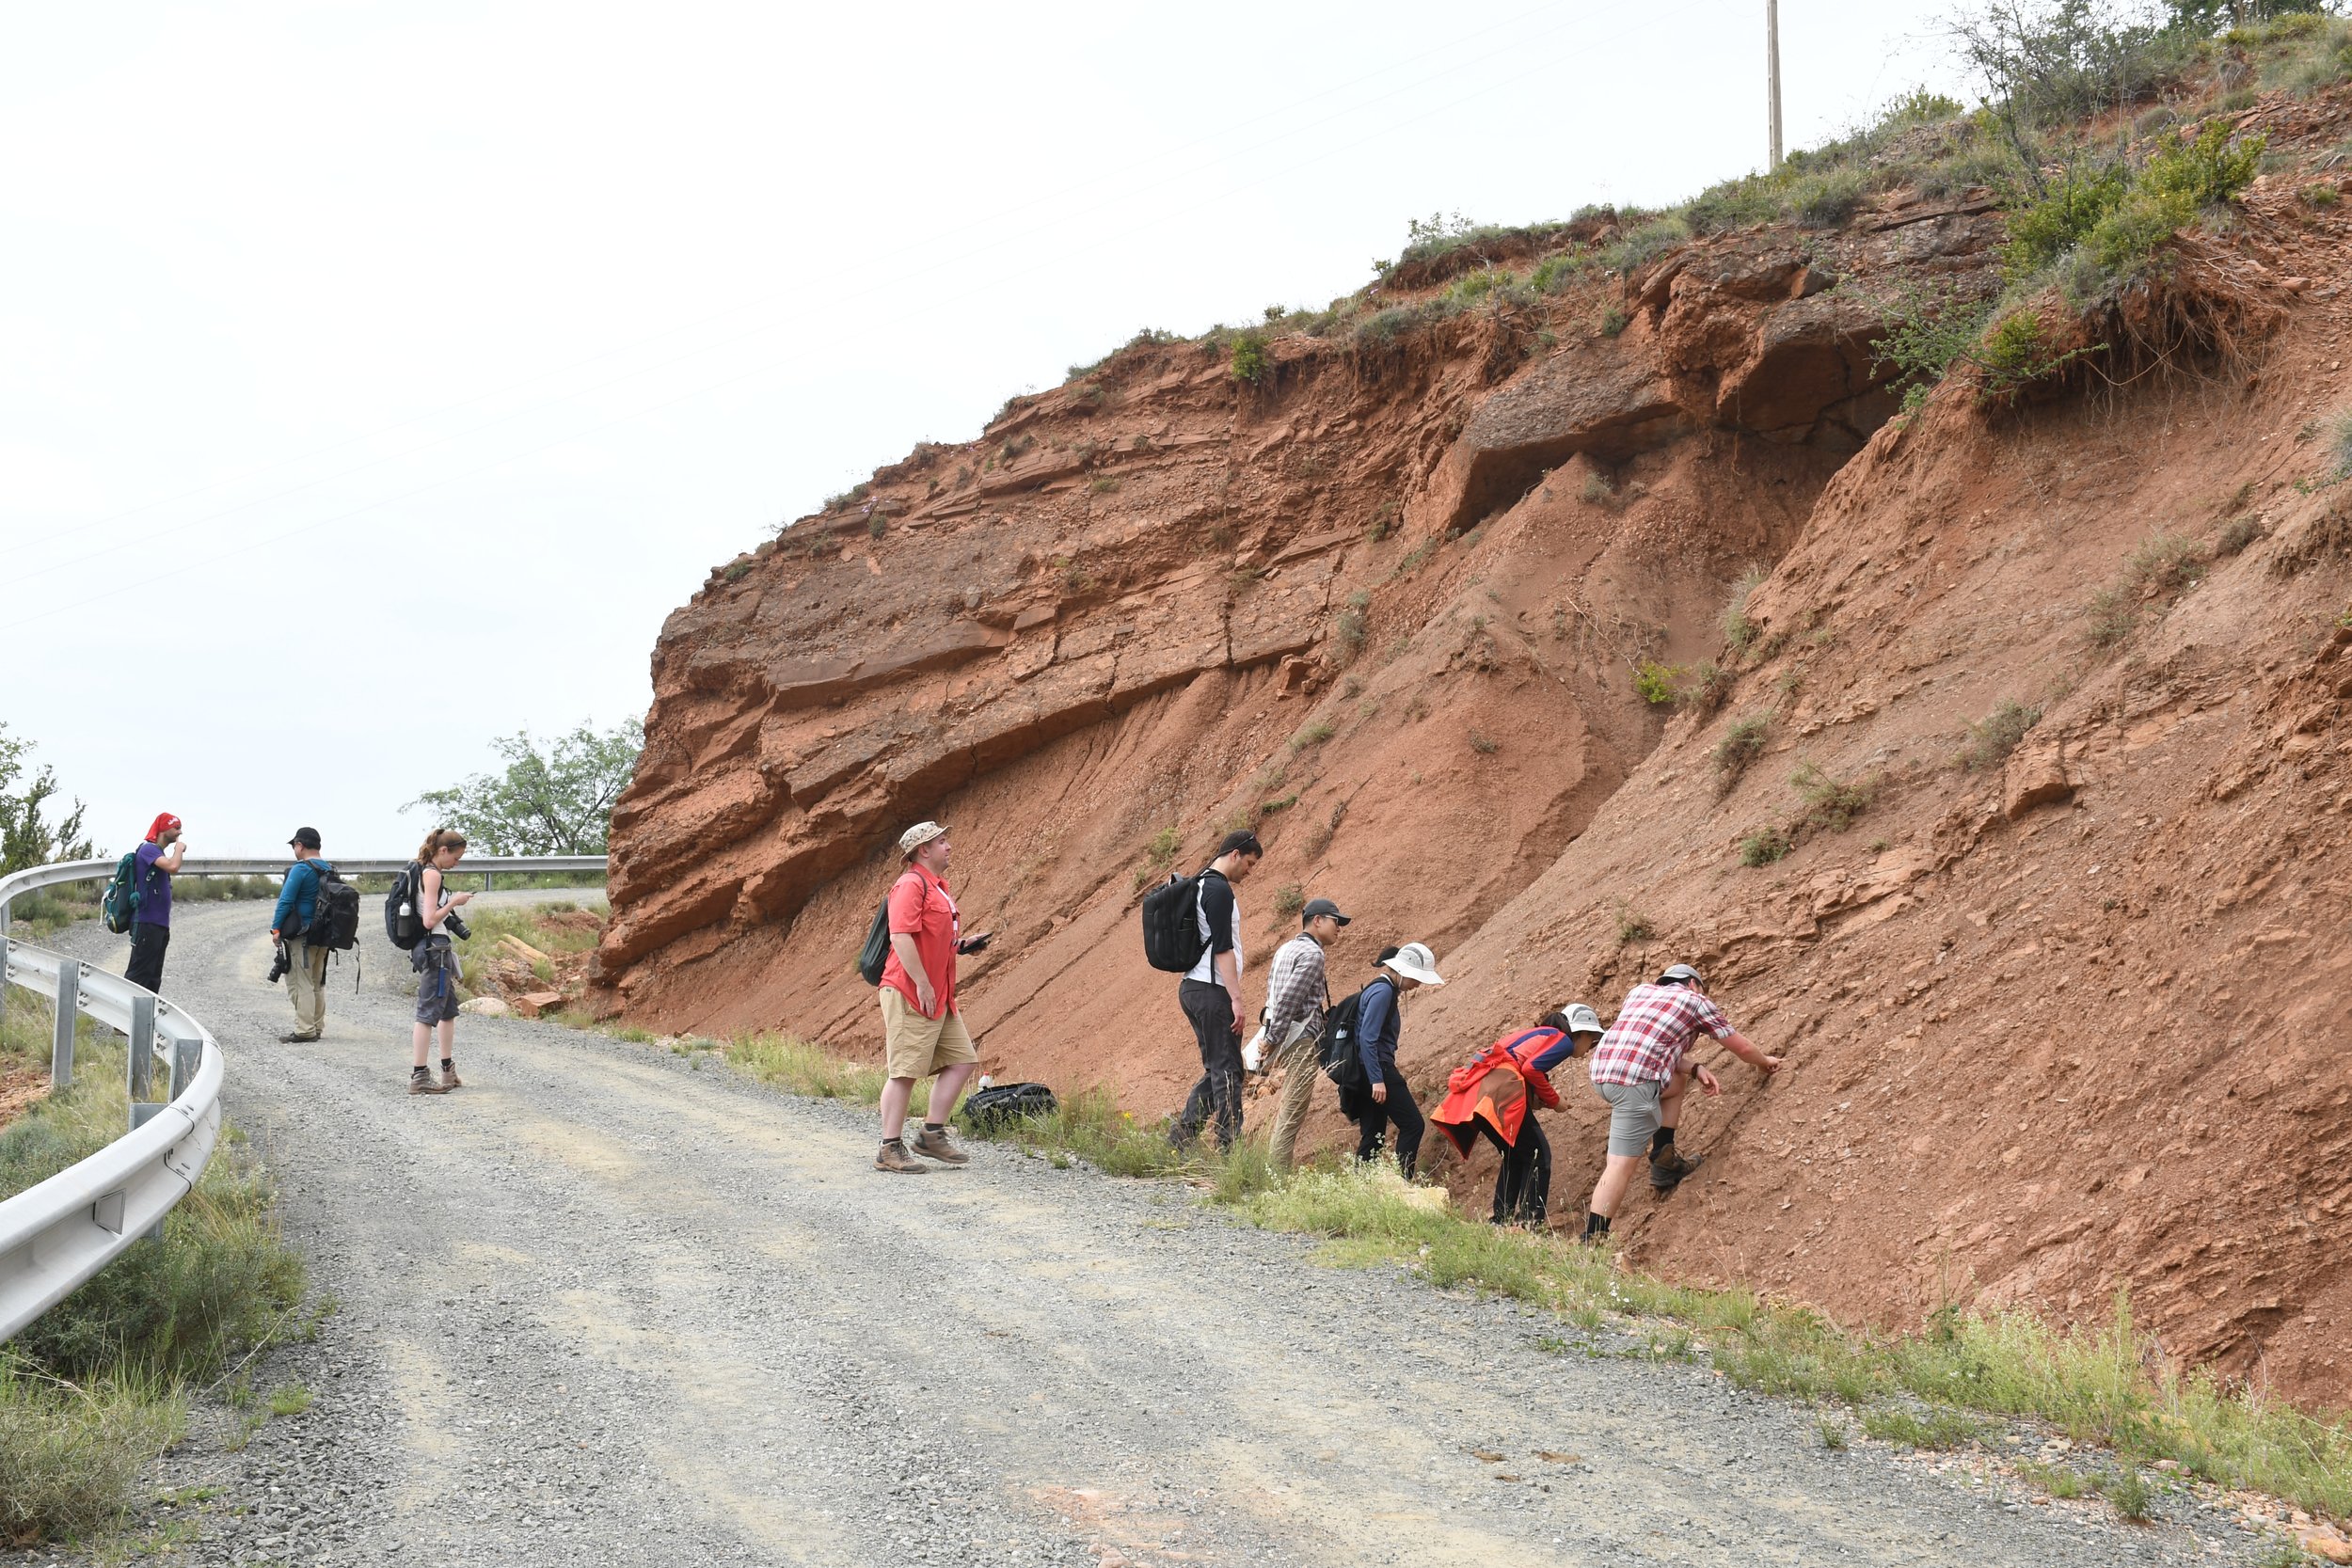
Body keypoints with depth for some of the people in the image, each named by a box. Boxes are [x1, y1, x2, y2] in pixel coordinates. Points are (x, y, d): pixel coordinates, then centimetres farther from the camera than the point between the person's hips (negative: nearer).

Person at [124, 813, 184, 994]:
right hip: (147, 923, -10)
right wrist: (179, 848, -11)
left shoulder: (159, 853, 18)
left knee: (153, 977, 10)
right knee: (138, 975, -12)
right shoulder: (148, 849, -11)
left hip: (159, 924, 10)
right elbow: (173, 867, -29)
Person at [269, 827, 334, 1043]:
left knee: (300, 983, -6)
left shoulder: (301, 869, -13)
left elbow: (286, 901, -16)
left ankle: (305, 1030, -10)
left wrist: (276, 928, -10)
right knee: (317, 982, 15)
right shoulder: (330, 870, 12)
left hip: (302, 935, -8)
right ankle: (317, 1027, 18)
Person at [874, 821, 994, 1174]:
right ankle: (890, 1151, -1)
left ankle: (932, 1135, 13)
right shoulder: (911, 884, -12)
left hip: (939, 996, 10)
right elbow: (900, 936, -22)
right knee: (905, 1072, -7)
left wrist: (961, 944, 12)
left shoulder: (937, 886, 20)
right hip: (910, 993, -10)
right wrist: (922, 983, -23)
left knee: (962, 1060, 7)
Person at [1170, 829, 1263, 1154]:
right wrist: (1236, 999, -20)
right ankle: (1229, 1148, -6)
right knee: (1227, 1070, -6)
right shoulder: (1219, 890, -14)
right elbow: (1222, 949, -20)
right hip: (1212, 991, -10)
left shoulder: (1200, 885, 18)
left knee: (1215, 1070, 13)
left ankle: (1178, 1140, 10)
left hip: (1192, 988, 10)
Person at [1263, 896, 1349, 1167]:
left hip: (1286, 1040, 10)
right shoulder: (1312, 954, -12)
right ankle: (1279, 1172, -8)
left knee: (1289, 1110, 14)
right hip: (1302, 1040, -10)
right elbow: (1287, 999, -20)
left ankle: (1277, 1171, 16)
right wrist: (1272, 1041, -16)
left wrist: (1272, 1039, 18)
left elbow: (1274, 995, 19)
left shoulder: (1286, 949, 17)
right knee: (1293, 1113, -7)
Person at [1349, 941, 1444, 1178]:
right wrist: (1377, 1079, -24)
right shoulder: (1383, 991, -13)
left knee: (1372, 1136, 9)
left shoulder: (1383, 989, 17)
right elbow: (1367, 1037, -20)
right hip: (1378, 1069, -10)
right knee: (1413, 1124, -7)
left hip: (1371, 1072, 10)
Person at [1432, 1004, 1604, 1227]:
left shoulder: (1538, 1034, 33)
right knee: (1538, 1156, 2)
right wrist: (1554, 1100, 4)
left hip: (1476, 1088, 9)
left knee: (1515, 1157, 21)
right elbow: (1530, 1068, -10)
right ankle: (1529, 1223, -5)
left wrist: (1545, 1099, 17)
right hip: (1503, 1090, -9)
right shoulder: (1563, 1041, 6)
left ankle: (1500, 1219, 18)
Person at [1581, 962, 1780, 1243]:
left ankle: (1664, 1159, 26)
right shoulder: (1696, 1001, 14)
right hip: (1635, 1082, -7)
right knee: (1622, 1164, -7)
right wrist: (1764, 1062, 41)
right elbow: (1742, 1047, 22)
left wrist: (1695, 1069, 21)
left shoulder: (1639, 991, 27)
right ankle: (1591, 1242, -14)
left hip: (1600, 1071, 7)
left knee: (1679, 1080, 30)